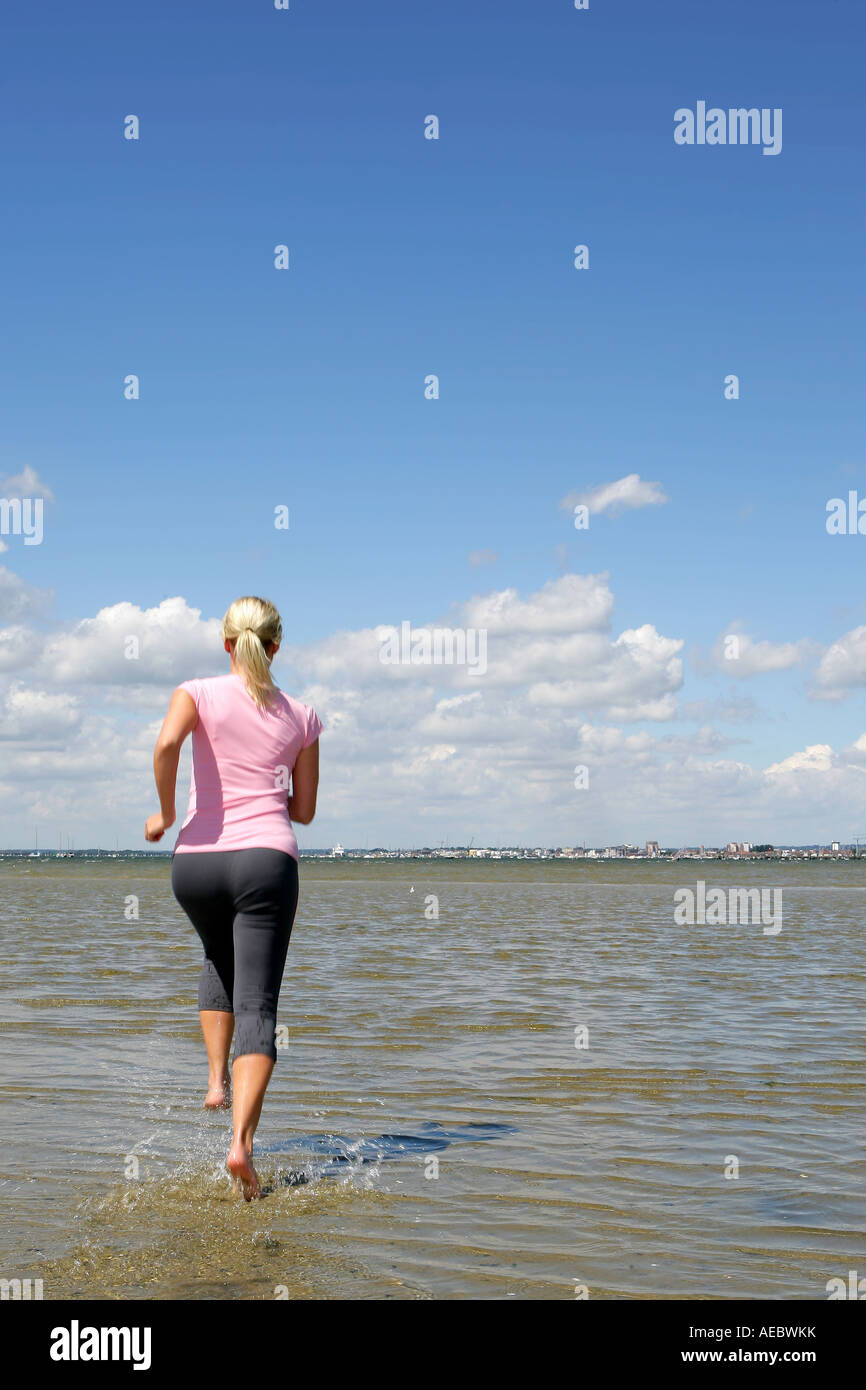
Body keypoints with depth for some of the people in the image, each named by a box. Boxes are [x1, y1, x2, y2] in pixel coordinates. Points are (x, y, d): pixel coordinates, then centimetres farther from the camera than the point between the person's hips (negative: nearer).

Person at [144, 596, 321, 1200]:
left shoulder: (200, 692, 4)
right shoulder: (301, 717, 10)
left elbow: (166, 744, -18)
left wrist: (165, 814, -4)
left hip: (196, 860, 1)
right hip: (267, 859, -1)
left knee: (221, 958, 33)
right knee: (258, 1009, -4)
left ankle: (217, 1080, 23)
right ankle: (241, 1142, -19)